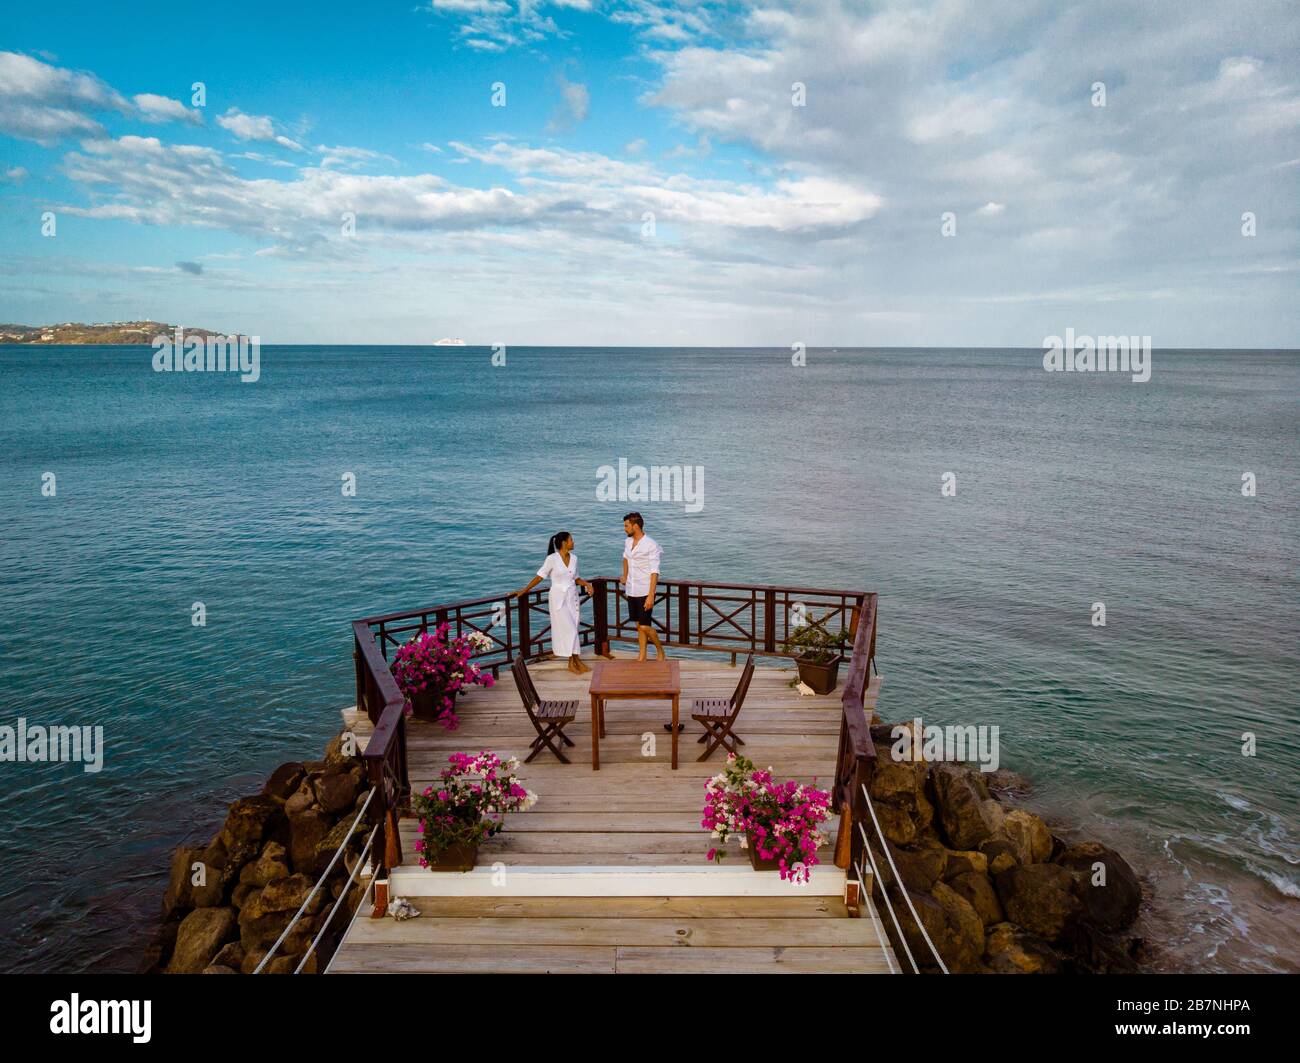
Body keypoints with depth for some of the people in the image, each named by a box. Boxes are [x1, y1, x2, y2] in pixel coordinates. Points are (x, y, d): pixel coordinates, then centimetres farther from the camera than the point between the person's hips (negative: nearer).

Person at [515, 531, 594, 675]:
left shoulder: (574, 558, 4)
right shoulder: (552, 559, -13)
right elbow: (540, 576, -7)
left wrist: (586, 584, -4)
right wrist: (524, 590, -8)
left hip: (572, 597, 5)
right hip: (558, 597, -5)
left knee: (573, 628, 6)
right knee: (569, 629, -7)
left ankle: (576, 661, 10)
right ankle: (573, 662, 1)